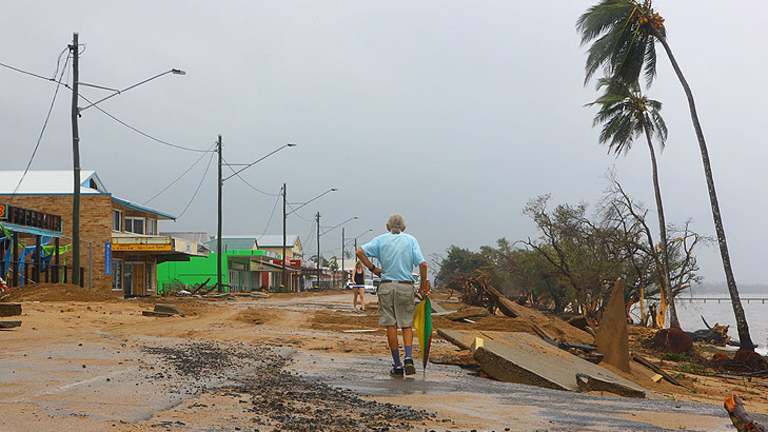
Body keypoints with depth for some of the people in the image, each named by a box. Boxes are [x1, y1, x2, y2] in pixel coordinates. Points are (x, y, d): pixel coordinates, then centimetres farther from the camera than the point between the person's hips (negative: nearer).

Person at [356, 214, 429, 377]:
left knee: (391, 325, 5)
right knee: (407, 325, 10)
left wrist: (372, 268, 3)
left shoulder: (381, 239, 5)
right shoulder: (411, 240, 4)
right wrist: (424, 284, 6)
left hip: (387, 286, 0)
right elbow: (422, 264, -5)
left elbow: (360, 251, -6)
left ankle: (397, 365, 7)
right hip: (406, 286, 0)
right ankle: (408, 358, -8)